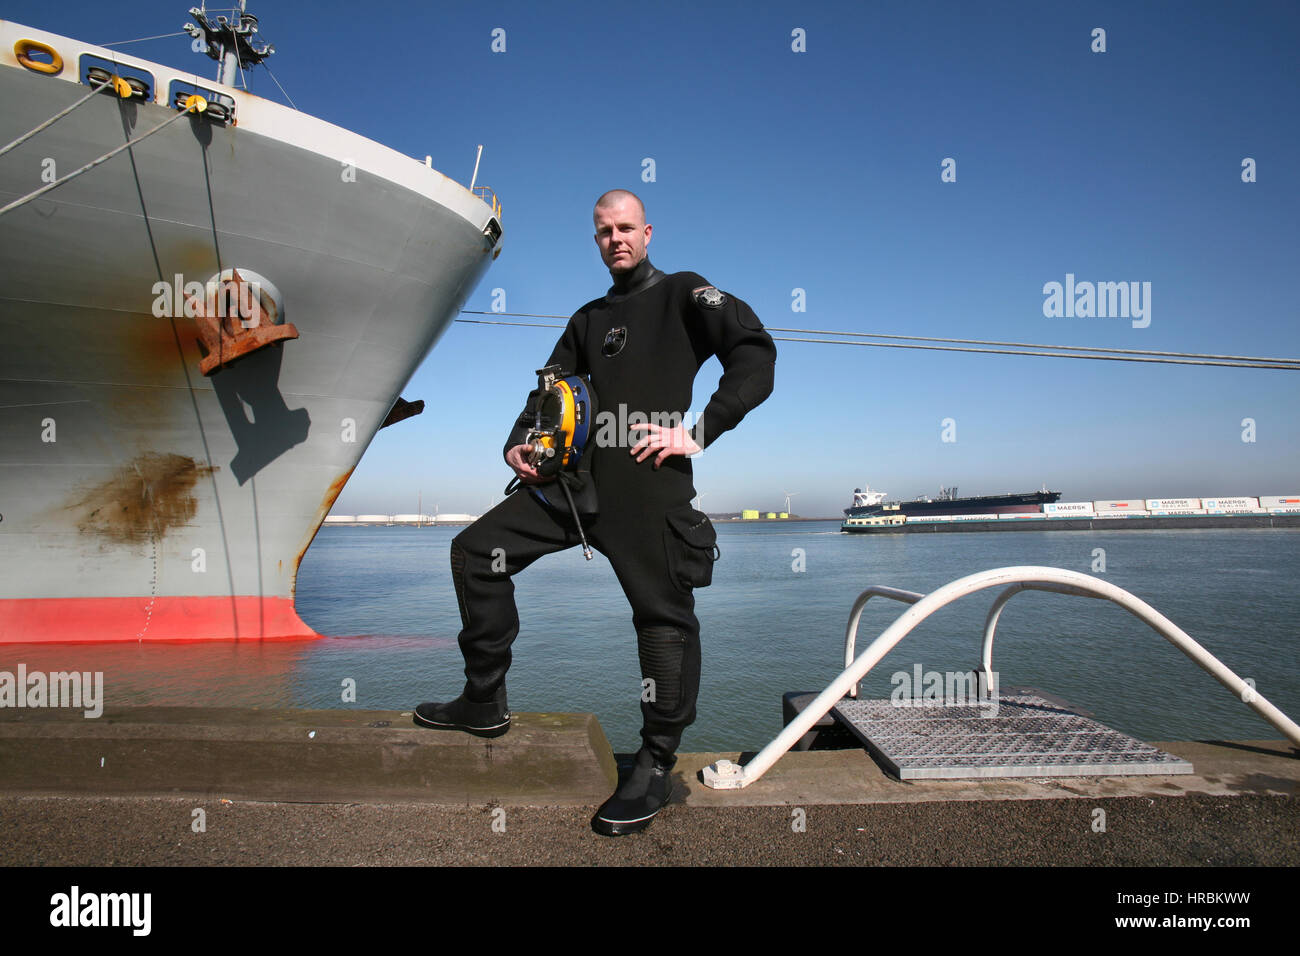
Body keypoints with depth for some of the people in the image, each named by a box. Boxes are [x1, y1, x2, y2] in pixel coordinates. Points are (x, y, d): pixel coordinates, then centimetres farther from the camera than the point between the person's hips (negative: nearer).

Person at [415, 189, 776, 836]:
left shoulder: (683, 294, 7)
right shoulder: (589, 319, 26)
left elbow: (755, 352, -6)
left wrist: (698, 432, -14)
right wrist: (519, 444, 7)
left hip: (649, 480, -6)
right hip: (579, 475, 7)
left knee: (663, 613, -9)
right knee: (477, 551, 4)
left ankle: (656, 767, 7)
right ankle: (484, 703, 14)